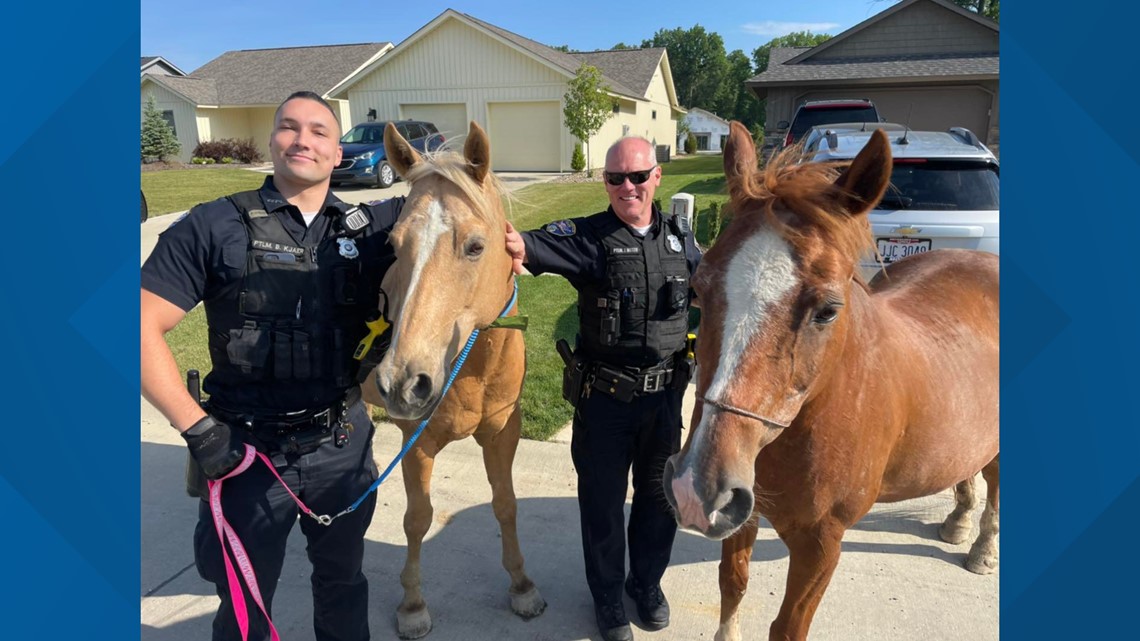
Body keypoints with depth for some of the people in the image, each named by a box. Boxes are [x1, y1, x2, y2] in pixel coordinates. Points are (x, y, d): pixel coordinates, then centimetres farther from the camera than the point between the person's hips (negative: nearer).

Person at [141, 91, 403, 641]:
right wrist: (196, 427, -16)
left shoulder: (368, 226, 0)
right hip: (247, 450, -2)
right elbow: (144, 327, -11)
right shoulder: (215, 227, -8)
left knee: (342, 581, 23)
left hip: (344, 443, 3)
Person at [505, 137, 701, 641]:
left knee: (659, 493, 19)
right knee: (602, 500, 12)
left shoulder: (680, 237, 2)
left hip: (665, 392, 4)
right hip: (603, 397, -3)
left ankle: (647, 583, 44)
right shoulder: (588, 238, -13)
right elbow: (542, 246, -32)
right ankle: (607, 596, 36)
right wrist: (518, 245, -52)